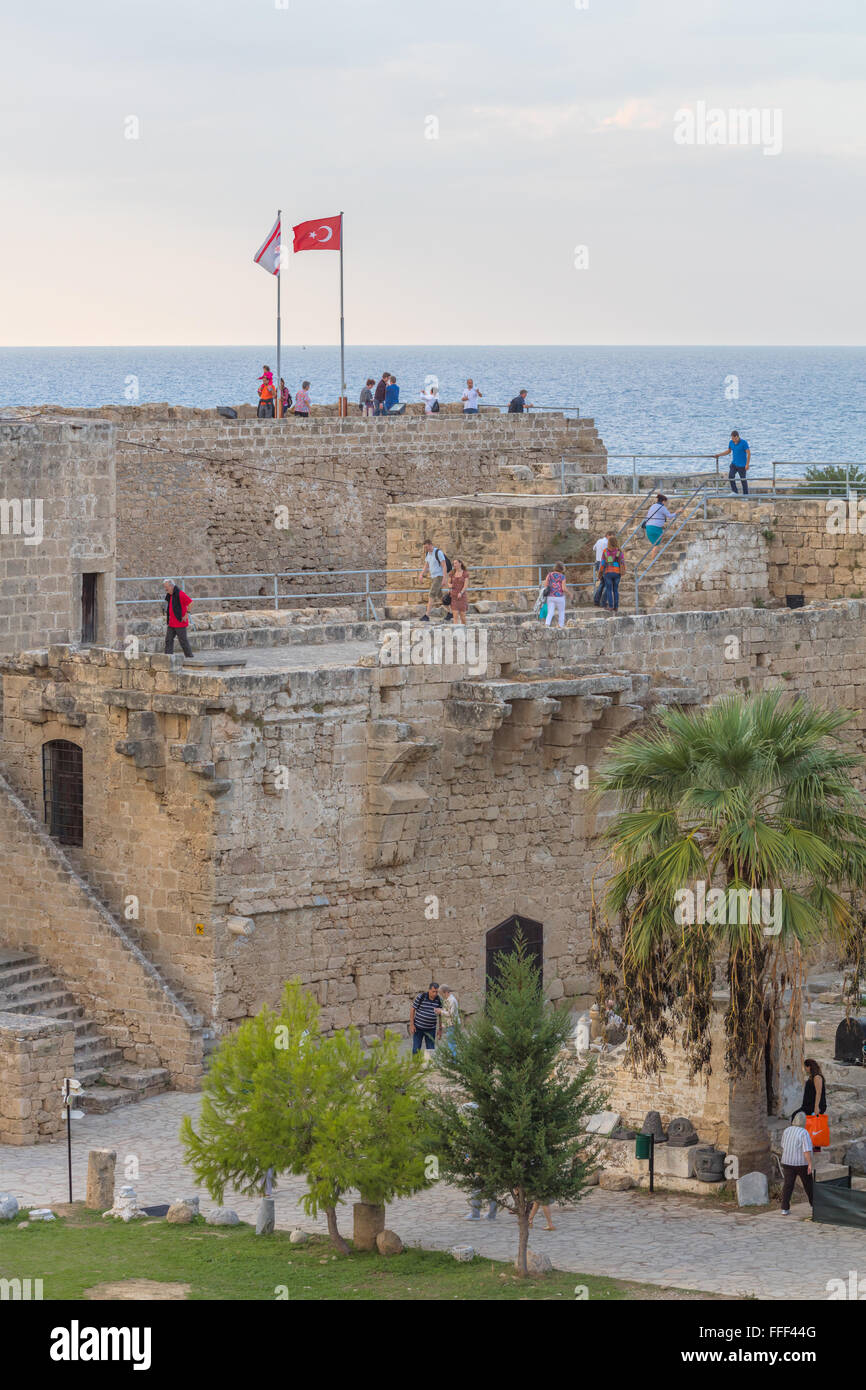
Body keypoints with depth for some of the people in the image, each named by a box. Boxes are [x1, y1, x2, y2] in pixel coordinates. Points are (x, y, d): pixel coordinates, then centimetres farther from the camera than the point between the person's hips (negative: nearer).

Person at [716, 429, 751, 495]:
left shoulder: (744, 442, -16)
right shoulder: (731, 442, 1)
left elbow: (749, 453, -15)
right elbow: (728, 451, 17)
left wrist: (747, 464, -20)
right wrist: (719, 455, 9)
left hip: (742, 465, -5)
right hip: (734, 464, 5)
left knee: (743, 479, 3)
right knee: (731, 476, -12)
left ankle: (746, 495, 16)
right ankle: (734, 492, -3)